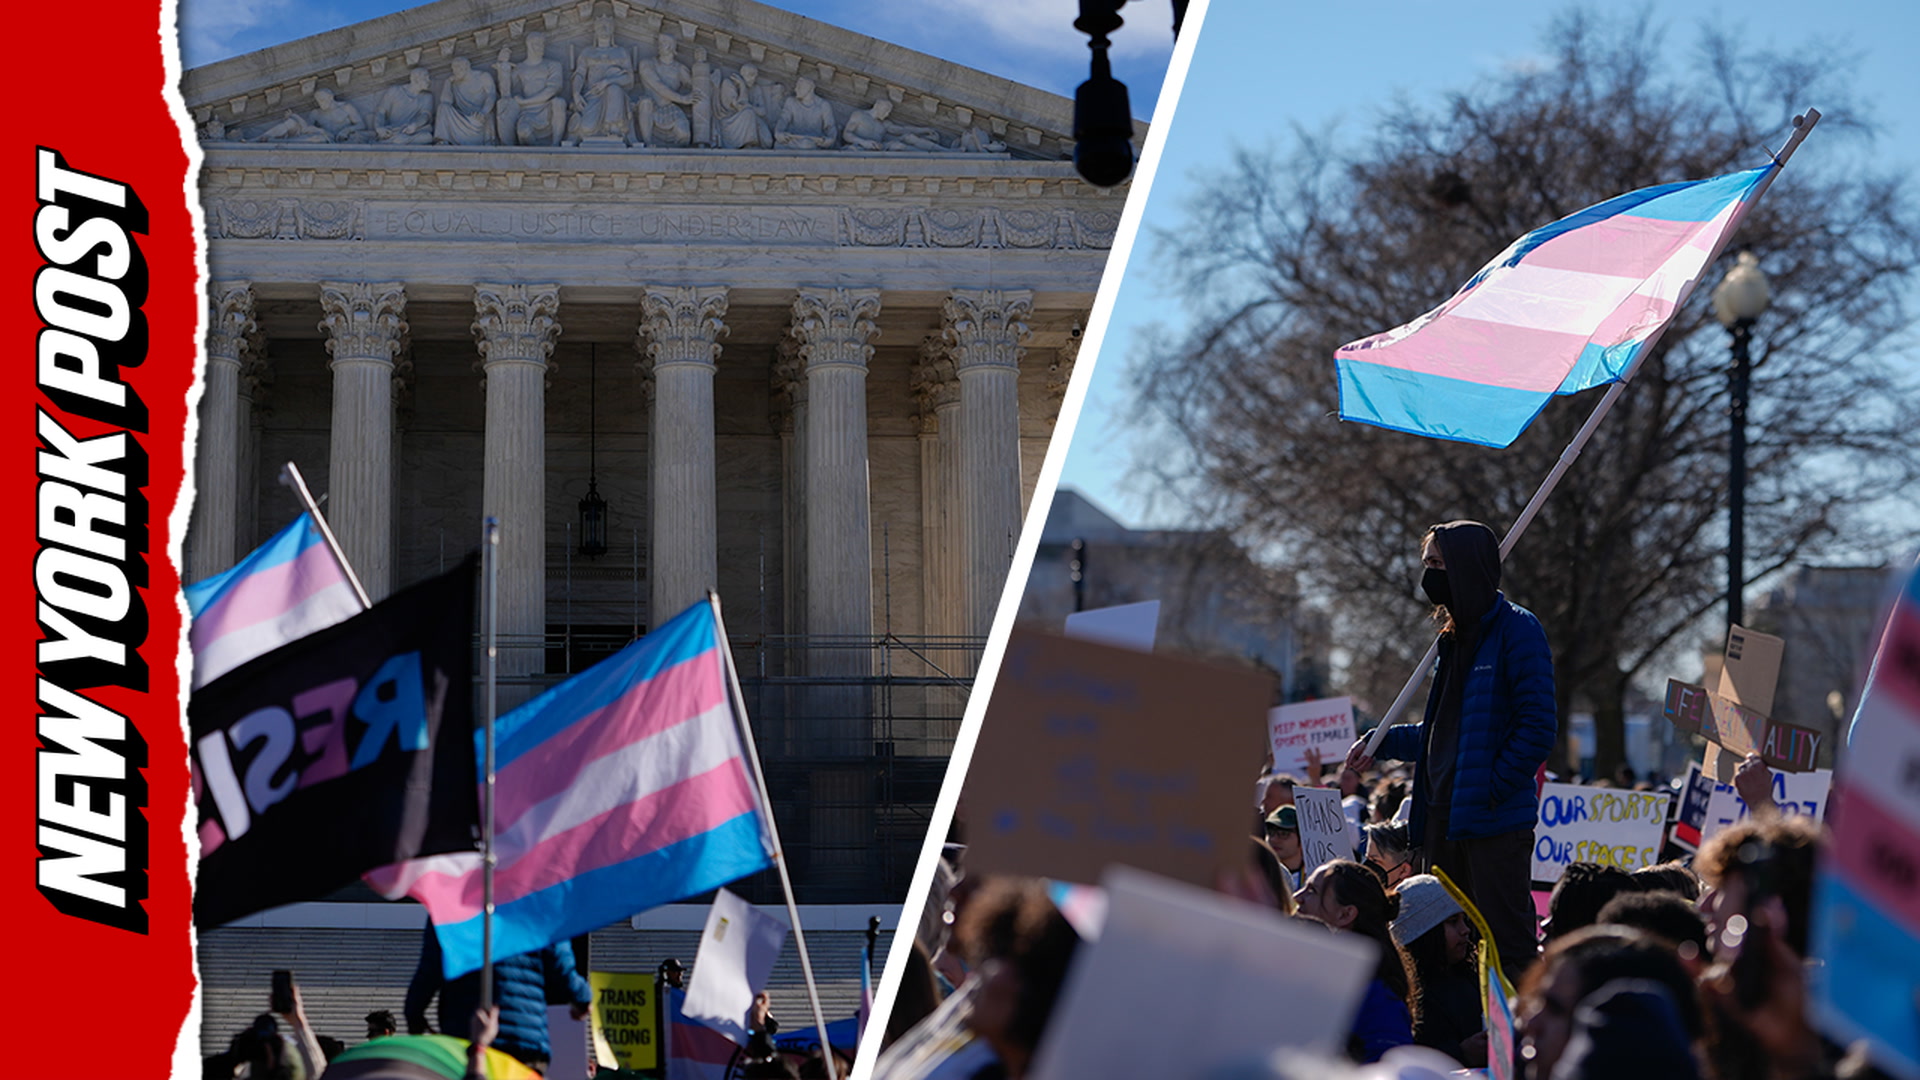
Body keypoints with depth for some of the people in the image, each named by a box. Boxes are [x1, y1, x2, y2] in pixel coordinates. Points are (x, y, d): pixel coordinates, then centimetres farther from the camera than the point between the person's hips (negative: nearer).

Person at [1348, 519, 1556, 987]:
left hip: (1495, 821, -9)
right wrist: (1381, 744, 21)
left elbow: (1537, 725, -15)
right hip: (1444, 818, 9)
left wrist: (1494, 788, -19)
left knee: (1507, 942, -9)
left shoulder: (1515, 629, -8)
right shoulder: (1457, 636, 18)